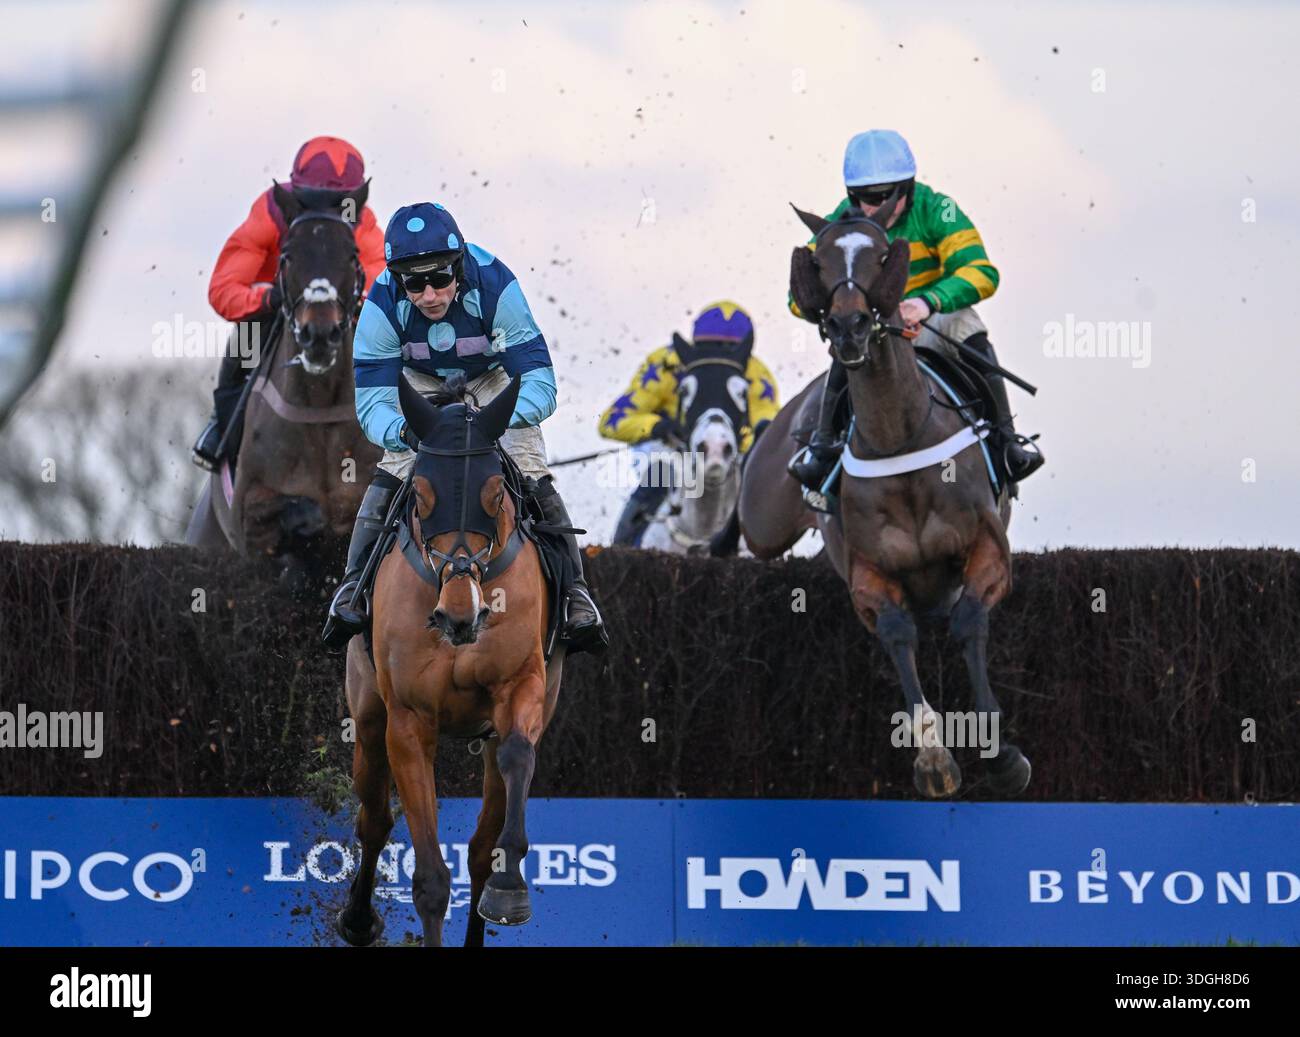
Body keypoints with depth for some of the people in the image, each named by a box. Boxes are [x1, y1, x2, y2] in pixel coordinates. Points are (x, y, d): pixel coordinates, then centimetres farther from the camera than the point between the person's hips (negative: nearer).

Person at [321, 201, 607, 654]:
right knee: (390, 475, -17)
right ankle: (354, 586, -6)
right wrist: (405, 431, -56)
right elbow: (372, 404, -32)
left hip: (495, 375, -1)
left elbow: (540, 385, -38)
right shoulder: (382, 306, -34)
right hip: (421, 382, 1)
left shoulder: (495, 287, -38)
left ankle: (573, 589, -6)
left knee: (533, 476, -16)